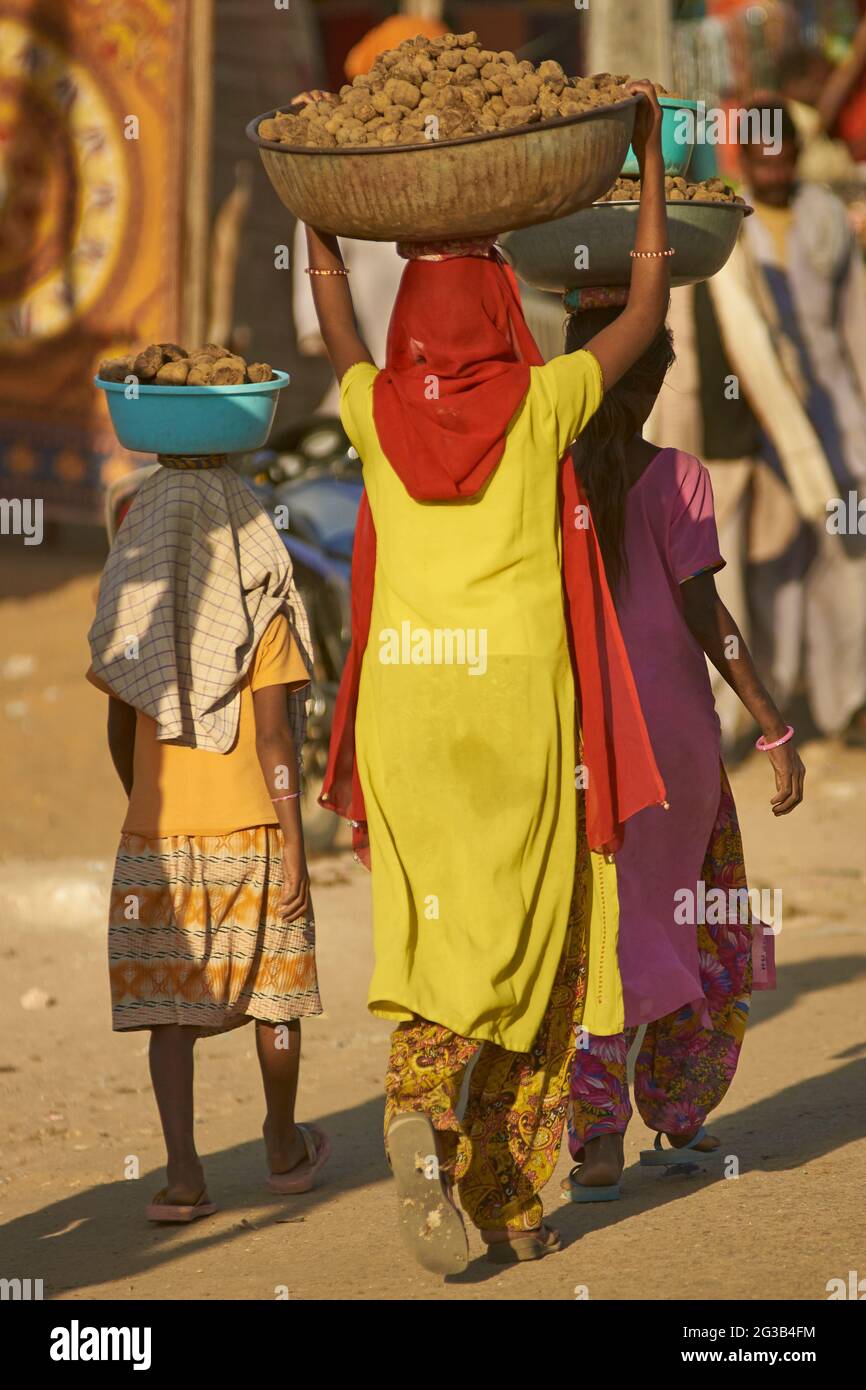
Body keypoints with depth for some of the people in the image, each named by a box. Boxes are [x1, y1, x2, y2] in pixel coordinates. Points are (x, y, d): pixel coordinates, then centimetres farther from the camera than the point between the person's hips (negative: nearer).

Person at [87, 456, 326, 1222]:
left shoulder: (133, 611, 4)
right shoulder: (261, 614, -6)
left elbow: (122, 736, 10)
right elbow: (275, 737, -11)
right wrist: (294, 846, -8)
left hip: (158, 838, 2)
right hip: (251, 827, -2)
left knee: (169, 1006, 1)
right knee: (273, 990, 14)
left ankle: (183, 1172, -11)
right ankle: (284, 1148, 29)